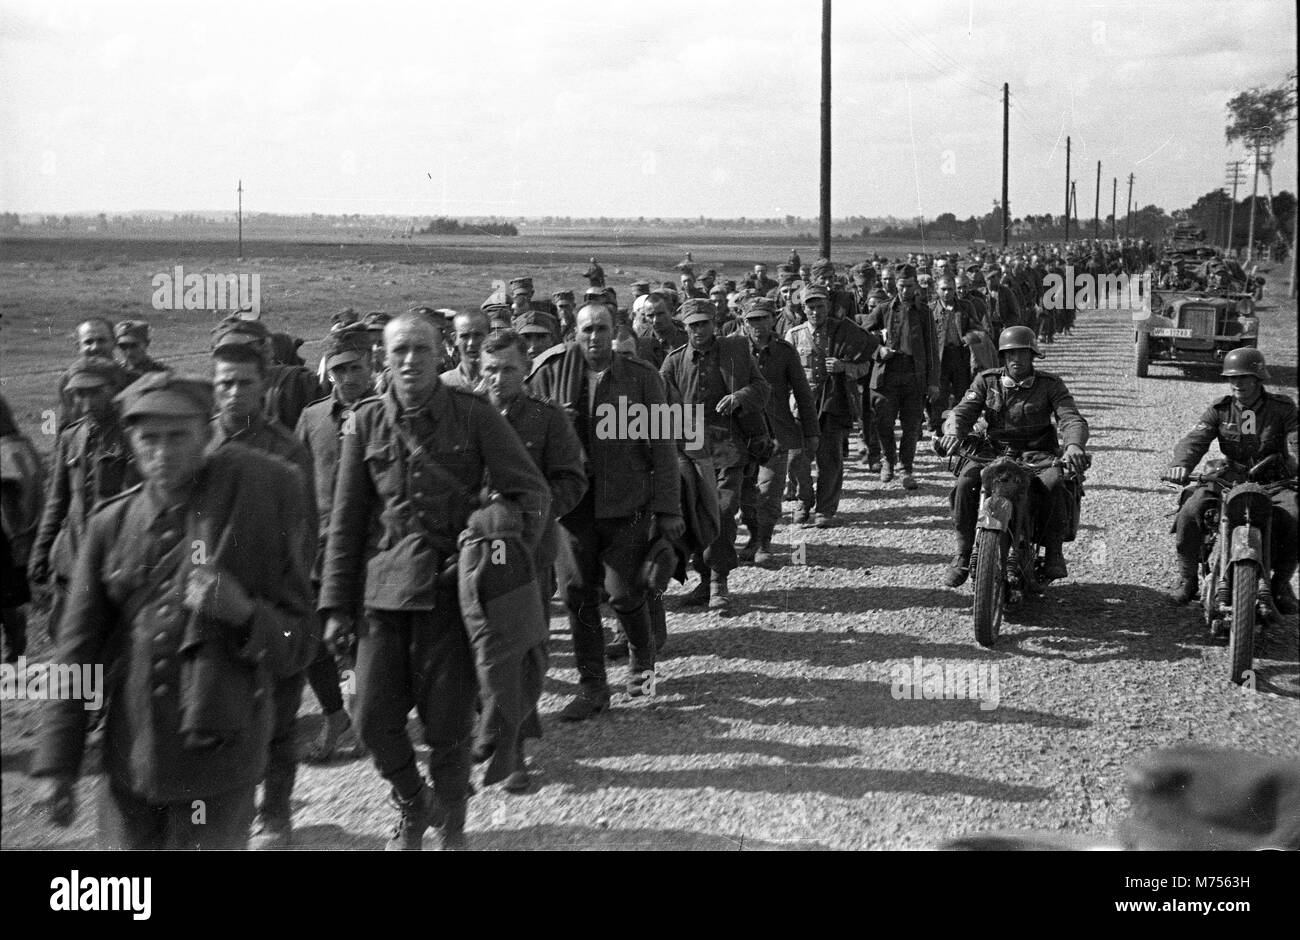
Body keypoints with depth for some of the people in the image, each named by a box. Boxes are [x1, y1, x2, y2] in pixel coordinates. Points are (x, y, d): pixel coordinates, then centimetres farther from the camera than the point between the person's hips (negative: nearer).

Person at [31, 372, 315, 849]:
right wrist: (58, 765, 2)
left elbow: (292, 635, 0)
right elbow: (78, 651, 5)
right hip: (130, 753, 3)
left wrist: (242, 612, -20)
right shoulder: (110, 524, 2)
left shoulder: (254, 501, -5)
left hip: (218, 754, -3)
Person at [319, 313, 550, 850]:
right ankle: (412, 806, 29)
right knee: (373, 717, 0)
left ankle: (451, 830, 26)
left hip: (453, 584, -2)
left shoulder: (473, 415, -2)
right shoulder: (368, 422, 5)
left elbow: (531, 490, 1)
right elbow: (346, 522, 8)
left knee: (448, 722, 2)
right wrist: (337, 604, 6)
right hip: (386, 584, 2)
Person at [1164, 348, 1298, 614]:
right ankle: (1187, 578, -4)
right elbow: (1195, 439, -10)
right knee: (1191, 512, -24)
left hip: (1274, 483, -1)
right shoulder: (1219, 410, 5)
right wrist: (1180, 463, -32)